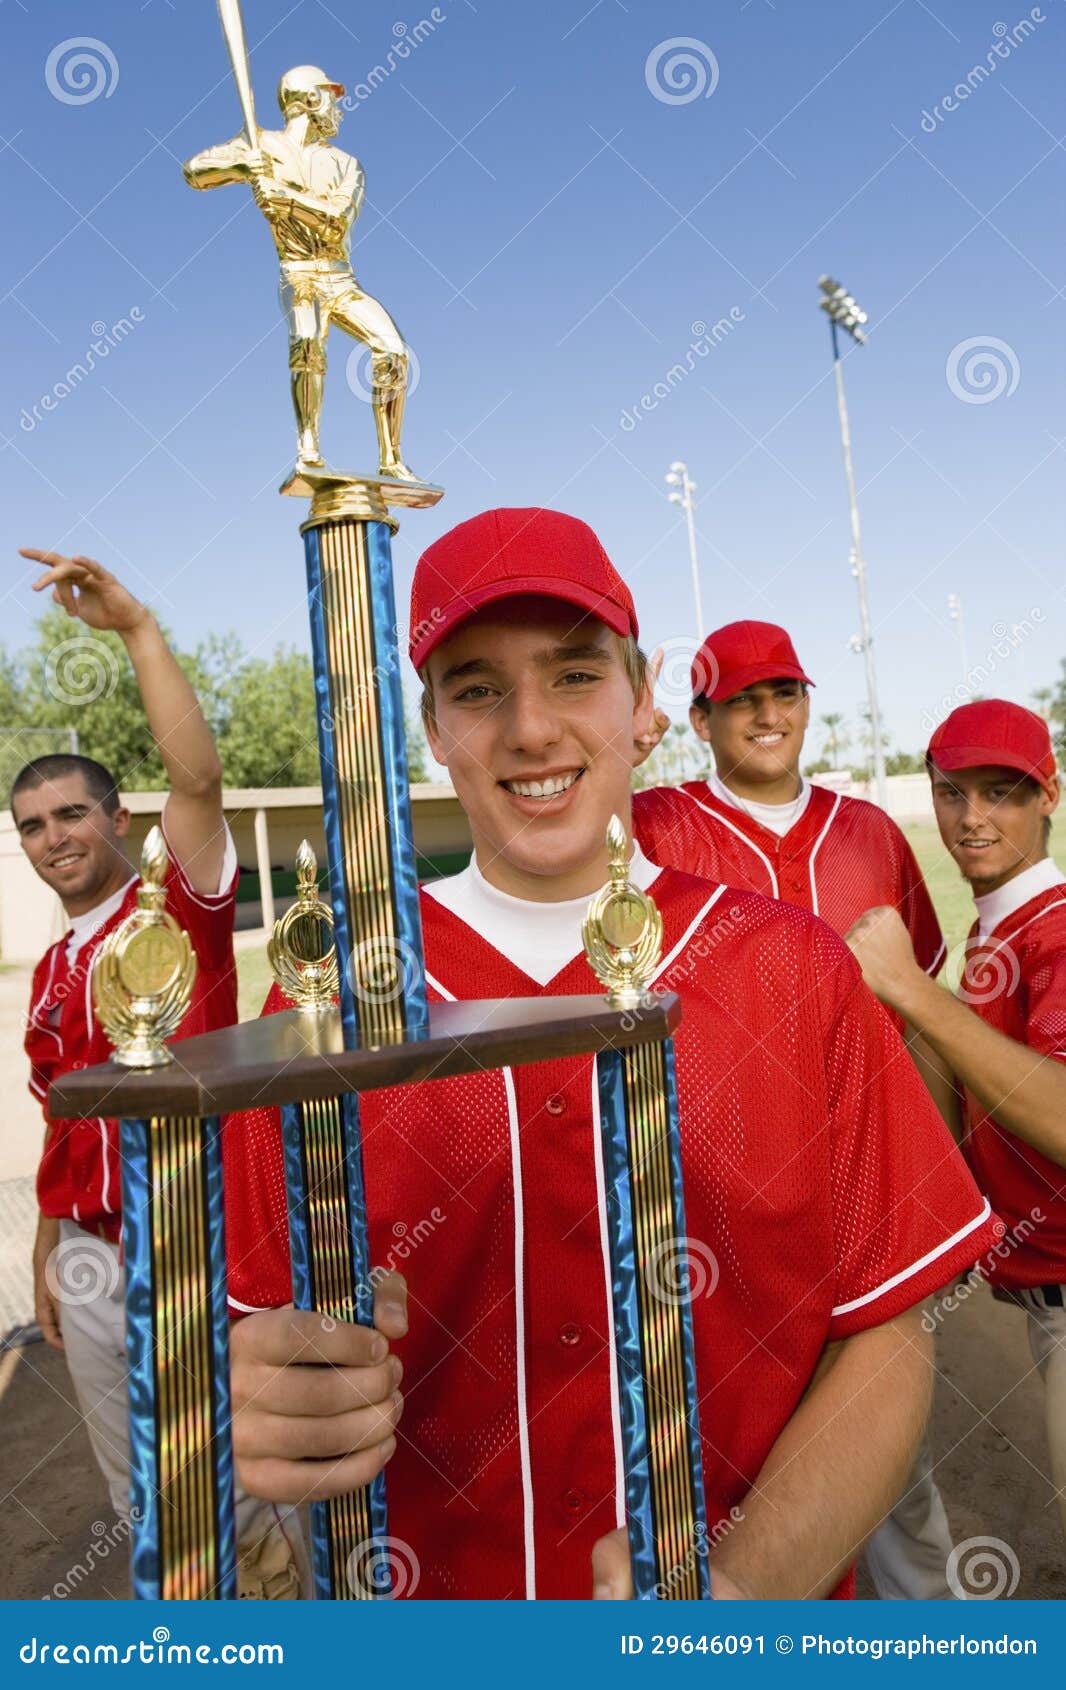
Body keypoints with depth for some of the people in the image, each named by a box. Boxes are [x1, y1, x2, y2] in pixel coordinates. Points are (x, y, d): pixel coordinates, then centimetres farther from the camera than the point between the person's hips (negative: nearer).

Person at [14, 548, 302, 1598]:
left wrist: (136, 627, -28)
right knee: (140, 1494, 20)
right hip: (90, 1256, 7)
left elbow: (198, 778, -25)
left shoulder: (182, 914, -8)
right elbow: (63, 1123, 17)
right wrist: (48, 1250, 16)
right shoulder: (49, 975, 11)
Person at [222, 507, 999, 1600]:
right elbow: (243, 1331, -8)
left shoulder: (793, 967, -11)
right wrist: (266, 1416, -30)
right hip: (422, 1594, 1)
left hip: (775, 1583, 0)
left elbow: (883, 1339, -10)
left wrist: (740, 1581, -25)